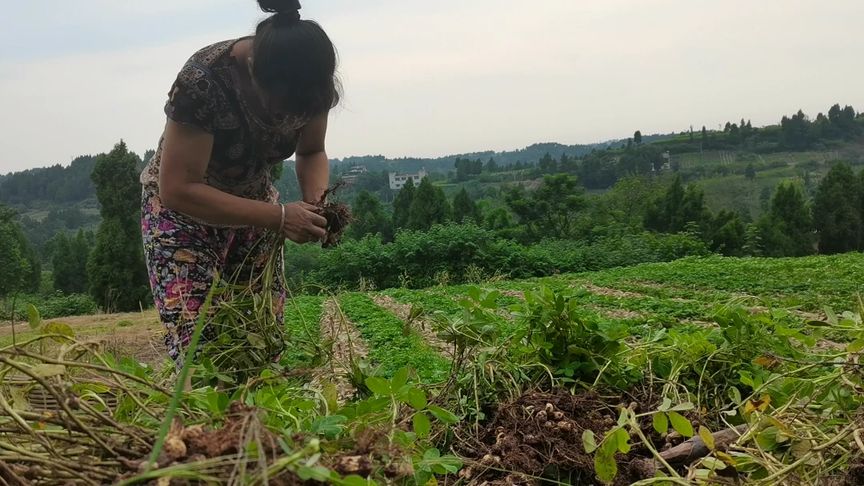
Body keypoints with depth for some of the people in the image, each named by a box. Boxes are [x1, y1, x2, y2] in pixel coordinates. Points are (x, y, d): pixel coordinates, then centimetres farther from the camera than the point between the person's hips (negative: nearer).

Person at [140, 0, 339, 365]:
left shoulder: (307, 77, -18)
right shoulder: (202, 82, -33)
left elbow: (312, 152, -1)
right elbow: (178, 190, -31)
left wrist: (317, 201, -22)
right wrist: (280, 216, -35)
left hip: (254, 204, 4)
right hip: (183, 208, -4)